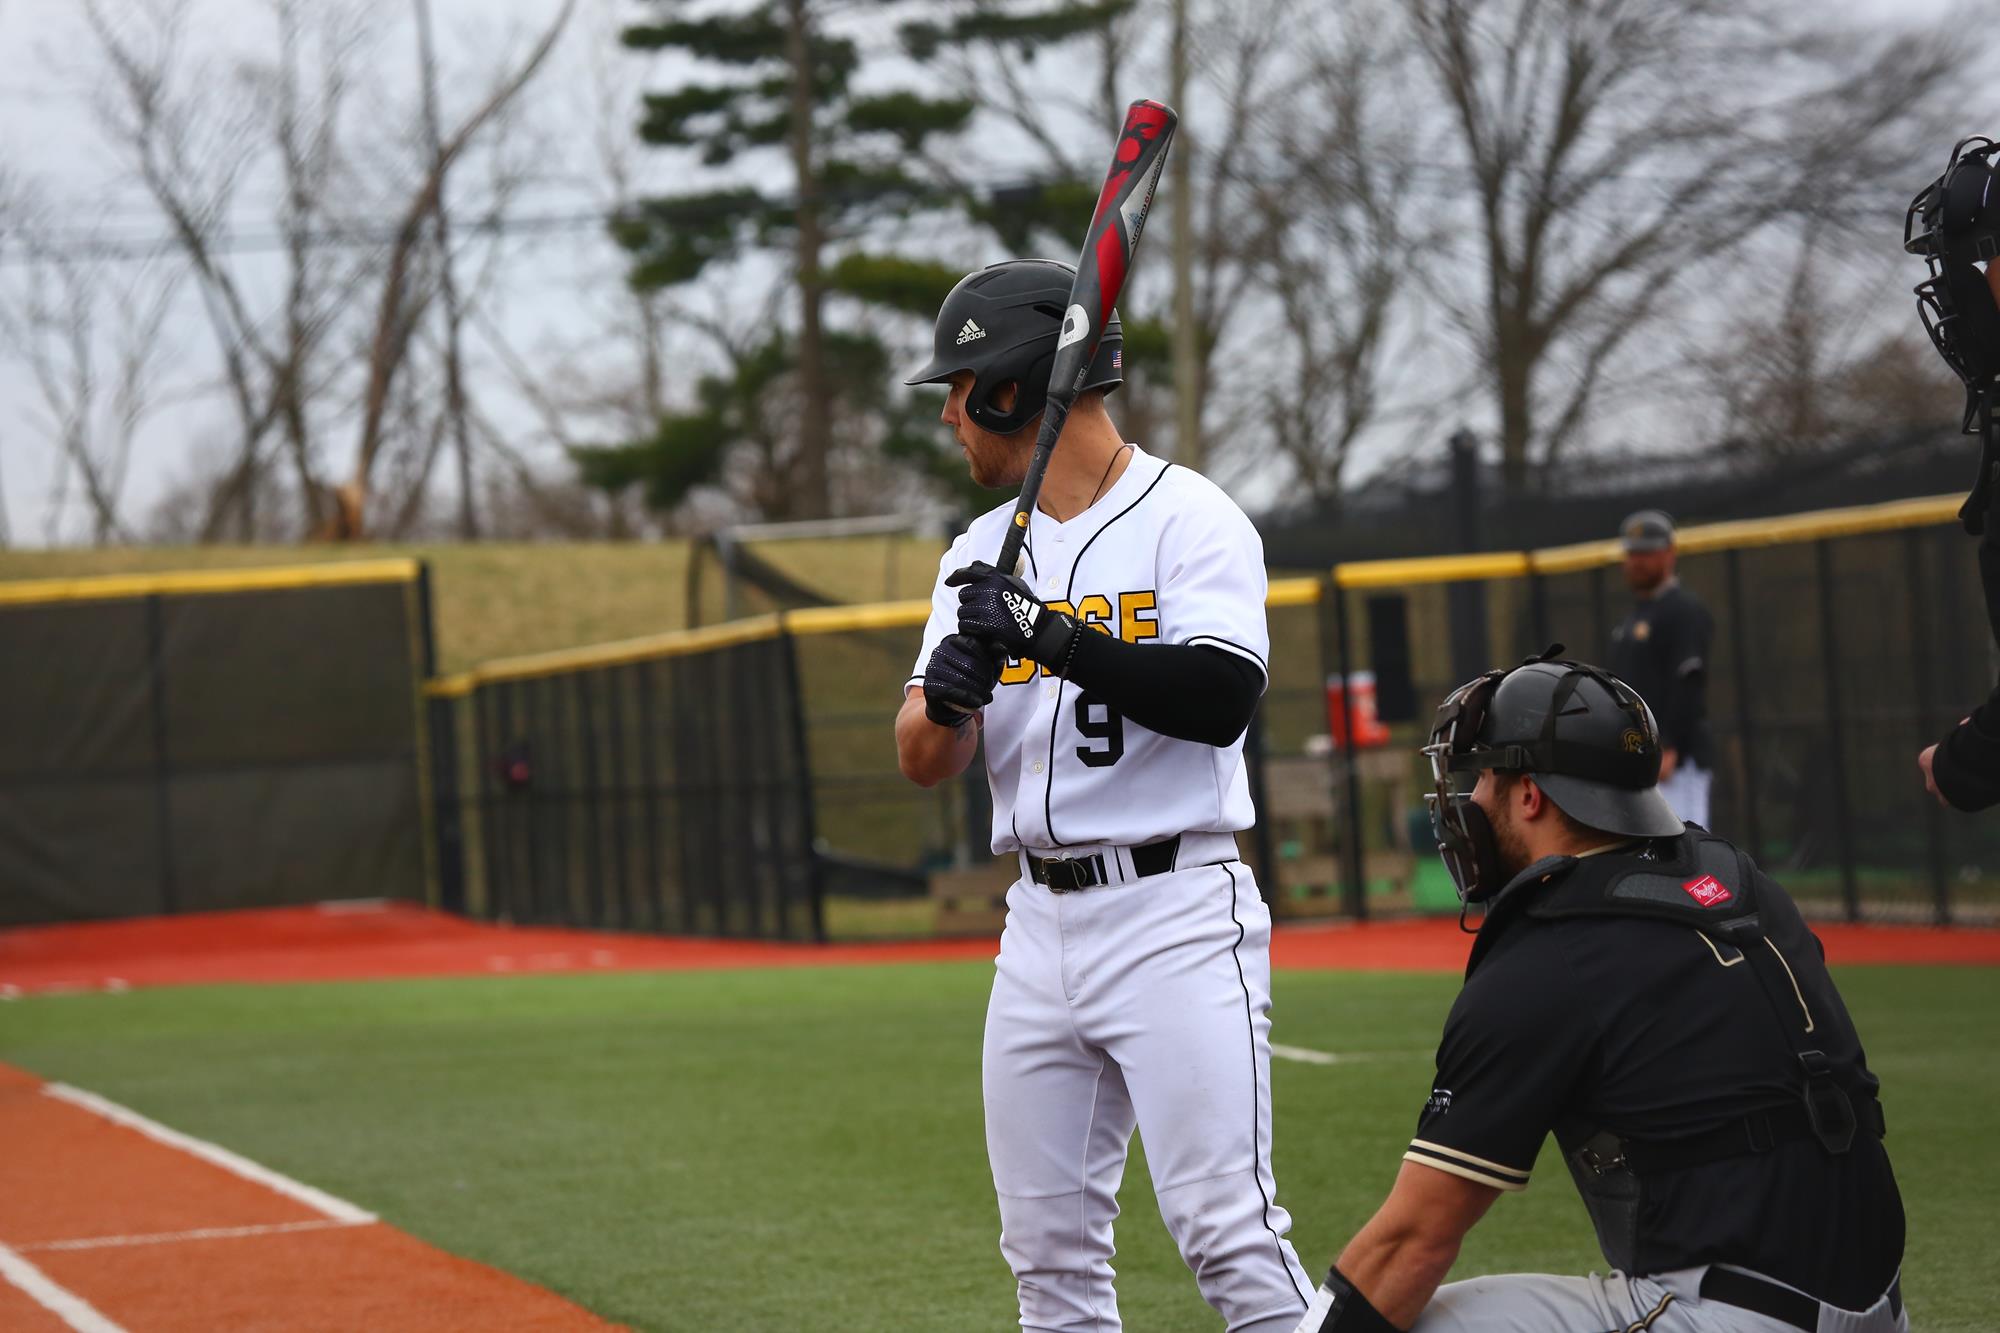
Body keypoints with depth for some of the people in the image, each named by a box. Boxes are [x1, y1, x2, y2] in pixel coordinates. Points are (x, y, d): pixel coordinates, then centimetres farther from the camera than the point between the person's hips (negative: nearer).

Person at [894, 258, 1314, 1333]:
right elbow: (923, 760, 7)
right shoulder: (985, 552, 14)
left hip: (1176, 919, -7)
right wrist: (955, 681, -15)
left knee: (1230, 1239, -13)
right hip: (1039, 925, 7)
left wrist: (1055, 636, -25)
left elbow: (1221, 698, -20)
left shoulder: (1189, 518, -5)